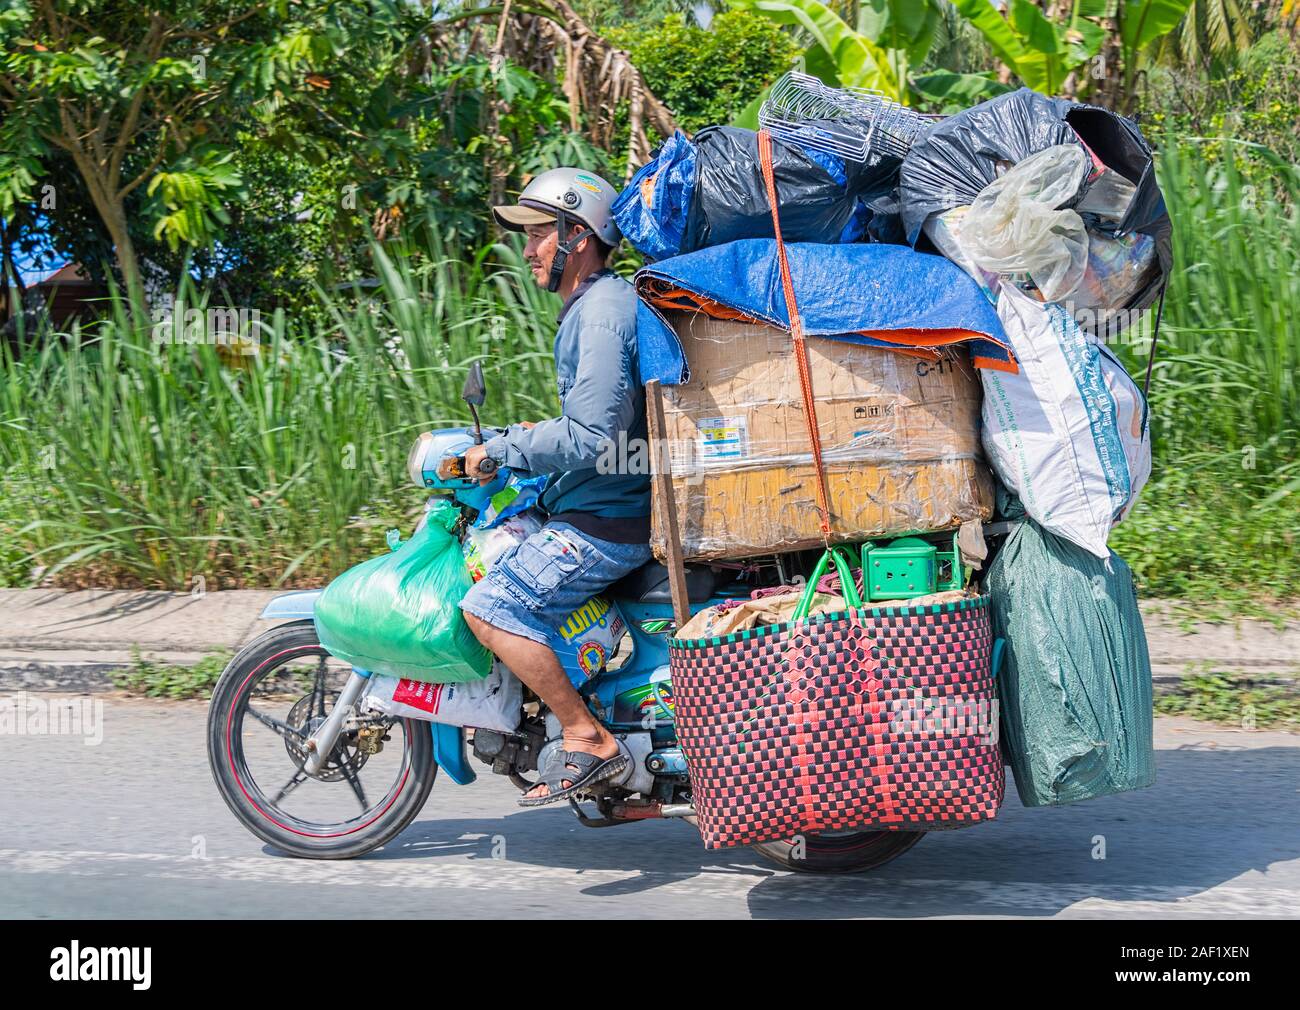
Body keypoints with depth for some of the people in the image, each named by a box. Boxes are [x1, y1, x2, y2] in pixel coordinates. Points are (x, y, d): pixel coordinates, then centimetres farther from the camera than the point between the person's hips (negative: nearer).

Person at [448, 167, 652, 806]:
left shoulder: (601, 314, -18)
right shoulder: (598, 303, 15)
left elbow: (593, 438, -26)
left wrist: (502, 449, -17)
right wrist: (534, 439, 19)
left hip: (606, 519, -11)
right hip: (609, 505, 11)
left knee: (490, 609, -16)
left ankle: (588, 741, -12)